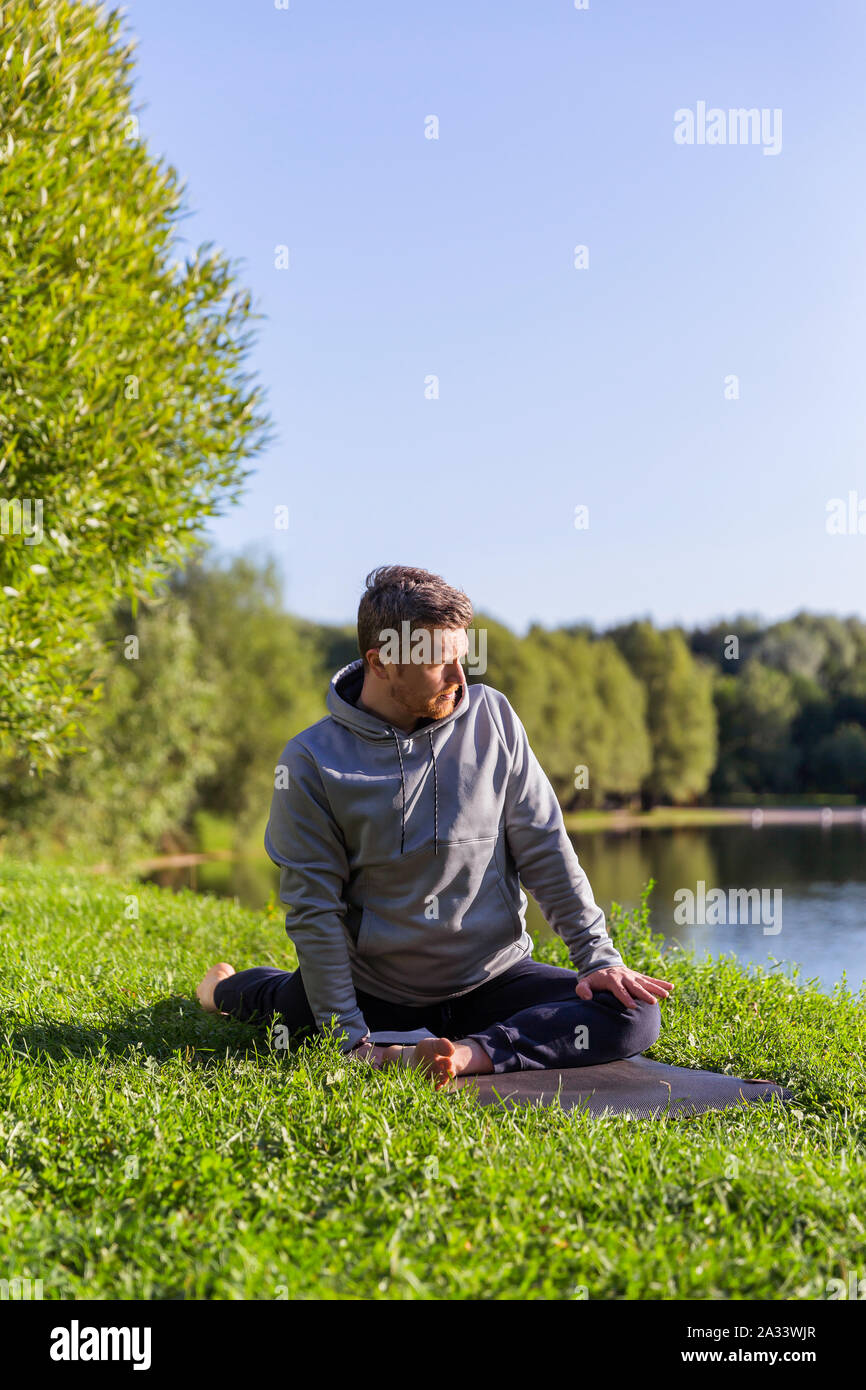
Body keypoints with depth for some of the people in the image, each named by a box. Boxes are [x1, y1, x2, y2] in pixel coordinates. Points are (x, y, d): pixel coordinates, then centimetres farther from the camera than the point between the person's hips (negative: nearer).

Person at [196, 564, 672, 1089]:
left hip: (494, 976, 1)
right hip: (378, 992, -1)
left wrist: (599, 956, -7)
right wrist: (352, 1038, -16)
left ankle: (465, 1054, -27)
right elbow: (314, 908, -11)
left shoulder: (492, 717, -4)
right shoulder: (313, 760, -10)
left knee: (634, 1015, -17)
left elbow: (546, 849, 0)